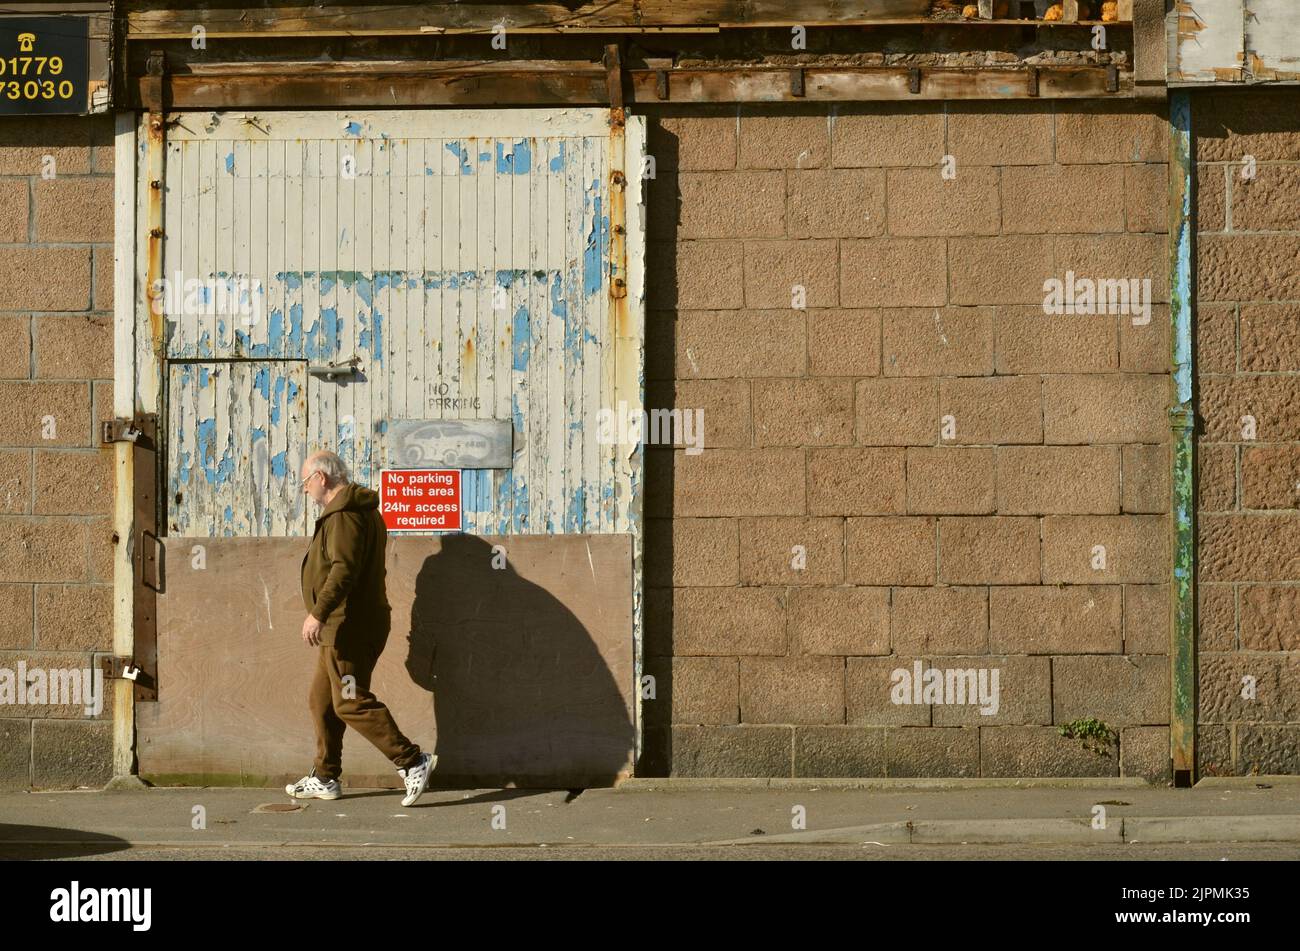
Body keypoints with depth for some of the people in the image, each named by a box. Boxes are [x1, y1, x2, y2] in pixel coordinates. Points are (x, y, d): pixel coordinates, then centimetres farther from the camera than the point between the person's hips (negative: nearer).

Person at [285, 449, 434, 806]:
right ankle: (325, 778, 21)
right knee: (322, 701, 15)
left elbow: (344, 570, -28)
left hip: (348, 626, -11)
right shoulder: (361, 510, 19)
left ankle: (412, 762, -11)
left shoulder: (344, 515, -16)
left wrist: (318, 613, -33)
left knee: (352, 703, -11)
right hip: (343, 627, 11)